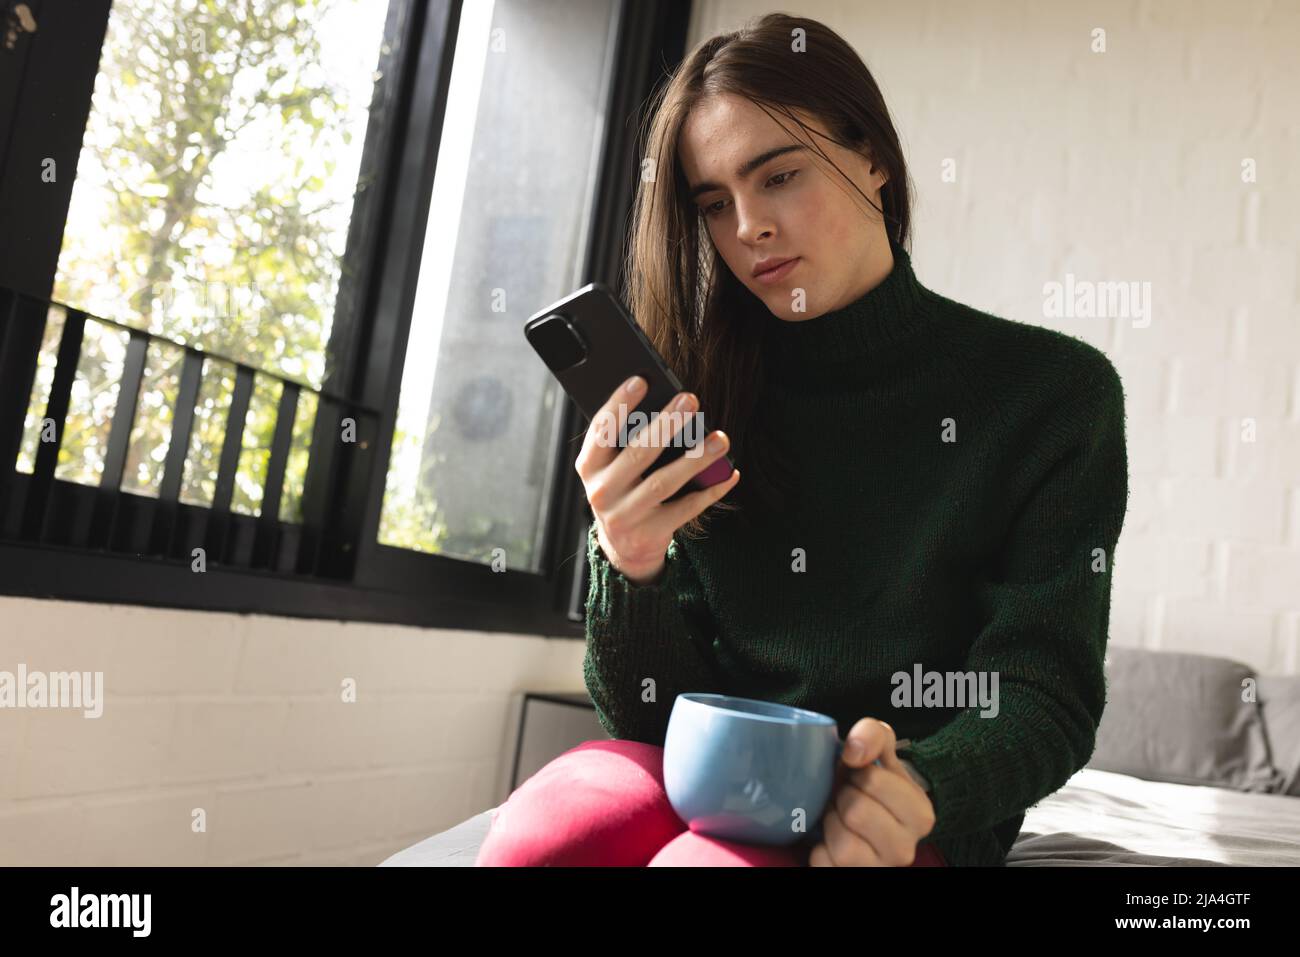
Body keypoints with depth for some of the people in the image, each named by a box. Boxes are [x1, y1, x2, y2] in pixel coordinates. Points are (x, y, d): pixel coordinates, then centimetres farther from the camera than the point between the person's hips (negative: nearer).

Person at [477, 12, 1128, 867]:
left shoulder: (1051, 390, -4)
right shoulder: (702, 403, 2)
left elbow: (1043, 691, -6)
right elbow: (653, 717, 1)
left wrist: (919, 788, -28)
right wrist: (630, 571, -21)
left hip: (893, 819, -2)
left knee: (702, 861, -33)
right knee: (534, 839, -29)